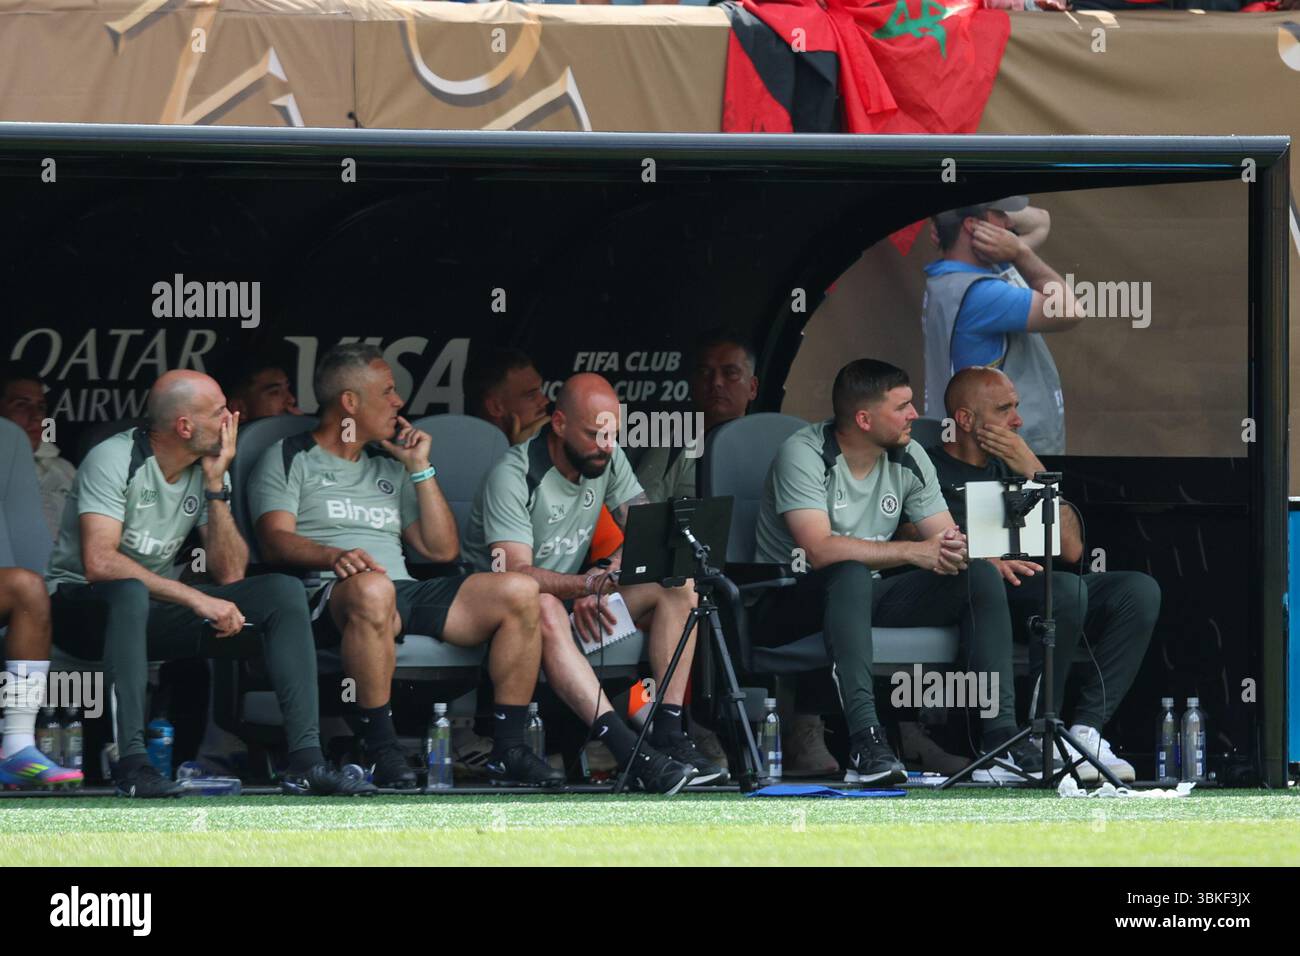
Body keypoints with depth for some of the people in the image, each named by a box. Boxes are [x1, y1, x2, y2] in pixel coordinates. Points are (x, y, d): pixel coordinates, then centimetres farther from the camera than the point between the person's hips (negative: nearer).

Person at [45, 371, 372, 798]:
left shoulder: (208, 469, 3)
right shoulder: (114, 460, -18)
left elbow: (230, 574, -3)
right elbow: (99, 562, -31)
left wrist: (216, 486, -12)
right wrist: (197, 599, -32)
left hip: (153, 610, 7)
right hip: (82, 605, -7)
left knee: (283, 592, -10)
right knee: (129, 591, -42)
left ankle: (306, 760, -20)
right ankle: (132, 763, -42)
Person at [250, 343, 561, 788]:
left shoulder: (388, 468, 30)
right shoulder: (289, 460, 12)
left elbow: (442, 550, 23)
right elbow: (276, 540, -5)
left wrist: (420, 469, 17)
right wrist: (335, 557, -25)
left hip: (408, 593, 6)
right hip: (331, 596, -6)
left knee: (520, 591, -14)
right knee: (372, 589, -43)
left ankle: (508, 750, -15)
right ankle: (381, 747, -35)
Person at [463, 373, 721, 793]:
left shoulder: (608, 460, 1)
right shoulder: (512, 477, -20)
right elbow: (516, 572, -29)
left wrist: (602, 581, -22)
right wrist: (589, 582, -45)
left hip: (574, 597, 7)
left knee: (679, 586, -13)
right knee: (546, 610, -42)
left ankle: (669, 735, -25)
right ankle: (627, 748, -53)